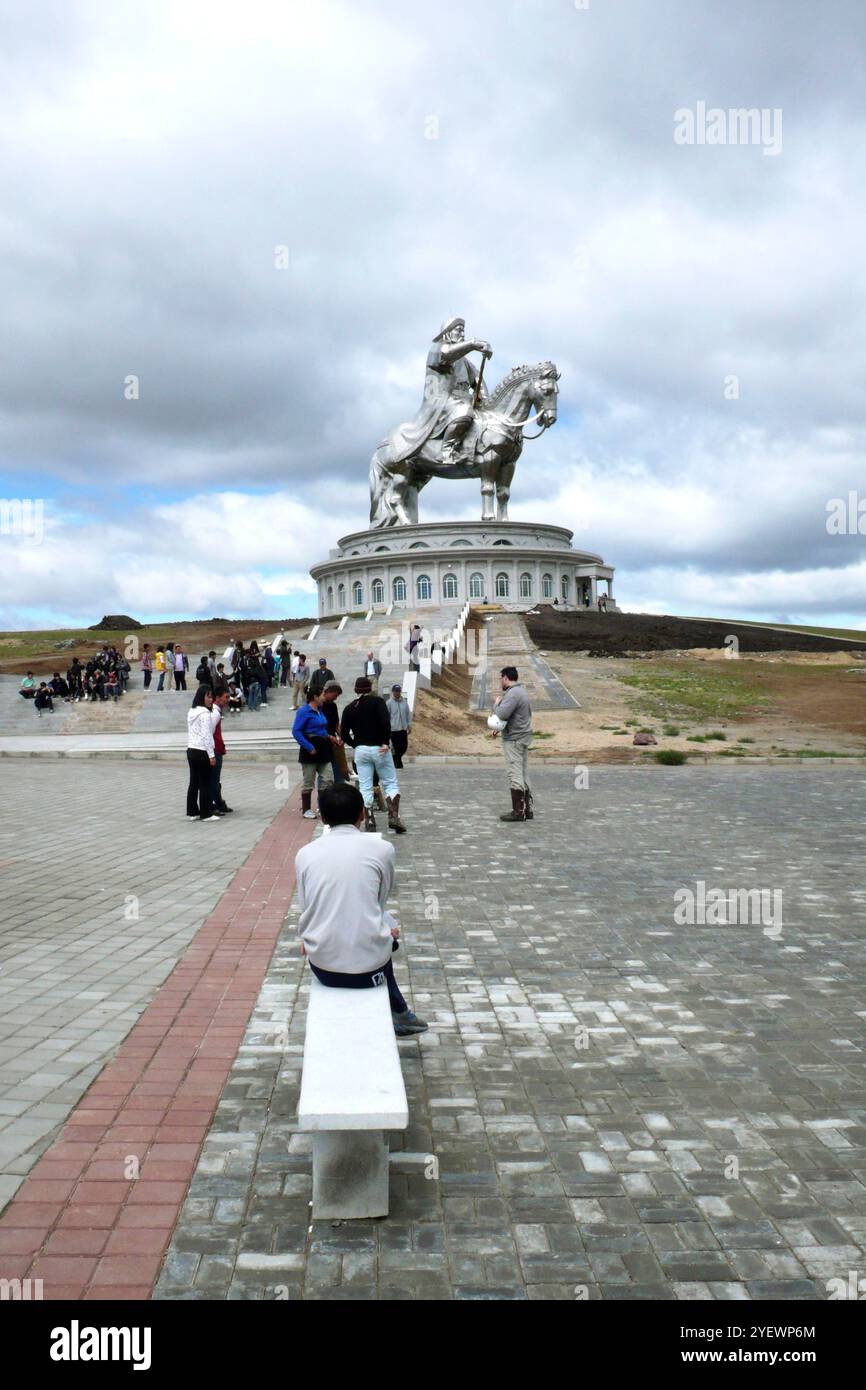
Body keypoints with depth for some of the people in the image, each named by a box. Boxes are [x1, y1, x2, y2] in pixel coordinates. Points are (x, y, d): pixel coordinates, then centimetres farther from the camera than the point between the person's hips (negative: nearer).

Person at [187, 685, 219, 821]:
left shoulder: (191, 712, 13)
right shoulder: (205, 713, -13)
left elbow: (190, 733, 15)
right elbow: (206, 735, -17)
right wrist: (211, 755, -14)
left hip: (191, 750, 8)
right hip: (202, 752, -8)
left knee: (193, 783, 11)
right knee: (205, 784, -1)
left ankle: (192, 812, 14)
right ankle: (206, 814, 4)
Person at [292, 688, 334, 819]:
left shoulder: (320, 710, 14)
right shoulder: (304, 711, -12)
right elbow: (296, 732, -18)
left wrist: (328, 737, 9)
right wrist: (309, 747, -22)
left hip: (323, 749, 8)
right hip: (311, 750, -8)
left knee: (328, 779, 3)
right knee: (309, 782, 1)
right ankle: (306, 810, 12)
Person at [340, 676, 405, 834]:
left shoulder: (349, 708, 8)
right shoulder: (377, 701, -2)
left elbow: (344, 733, 6)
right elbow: (385, 722, -18)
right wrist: (386, 742, -13)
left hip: (360, 750, 3)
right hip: (379, 748, -3)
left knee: (365, 788, 6)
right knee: (391, 783, 5)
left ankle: (370, 822, 4)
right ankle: (393, 816, -10)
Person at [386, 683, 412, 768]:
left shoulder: (404, 702, 9)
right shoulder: (389, 703, -5)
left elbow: (408, 714, 14)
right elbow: (386, 716, -5)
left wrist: (409, 726, 10)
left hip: (403, 729, 5)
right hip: (394, 729, -5)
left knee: (404, 746, 7)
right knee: (397, 747, -4)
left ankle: (396, 760, 26)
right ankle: (398, 764, 7)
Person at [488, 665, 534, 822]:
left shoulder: (512, 694, -17)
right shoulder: (521, 692, 16)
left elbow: (502, 714, -27)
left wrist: (497, 702, -5)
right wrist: (500, 728, 15)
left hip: (514, 740, -10)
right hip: (523, 738, 10)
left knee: (515, 775, -7)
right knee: (523, 775, 12)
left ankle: (518, 811, -5)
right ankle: (527, 810, 16)